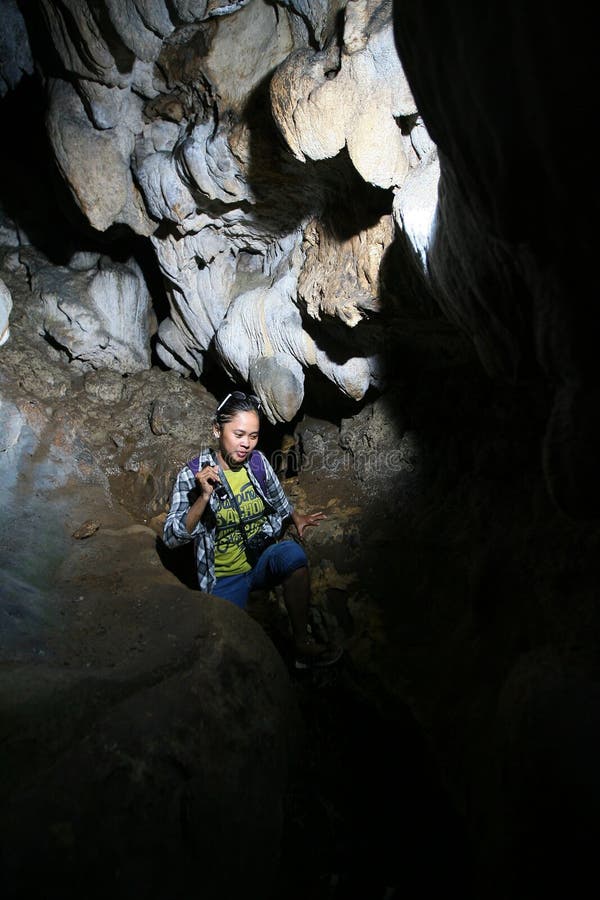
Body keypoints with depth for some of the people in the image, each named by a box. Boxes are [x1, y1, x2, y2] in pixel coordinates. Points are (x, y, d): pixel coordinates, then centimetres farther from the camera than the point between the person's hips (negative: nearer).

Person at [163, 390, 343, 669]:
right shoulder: (192, 475, -11)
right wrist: (204, 496, -30)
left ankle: (303, 642, -18)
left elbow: (279, 503, 18)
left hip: (263, 560, 3)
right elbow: (172, 537, -18)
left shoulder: (258, 461, 0)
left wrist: (296, 517, 0)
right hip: (224, 577, -2)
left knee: (293, 552, -31)